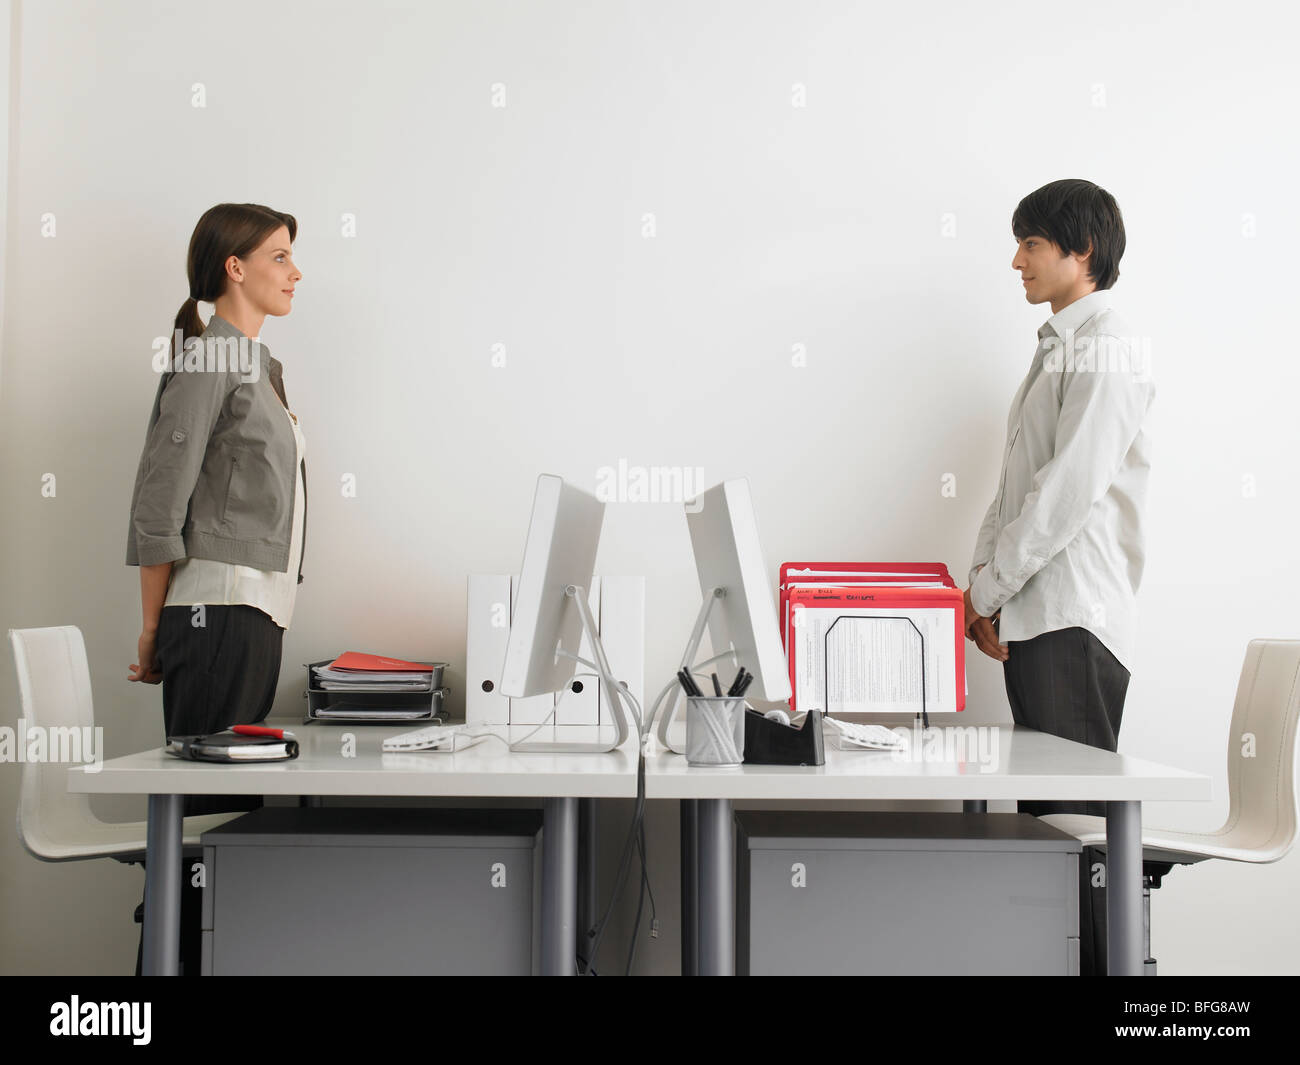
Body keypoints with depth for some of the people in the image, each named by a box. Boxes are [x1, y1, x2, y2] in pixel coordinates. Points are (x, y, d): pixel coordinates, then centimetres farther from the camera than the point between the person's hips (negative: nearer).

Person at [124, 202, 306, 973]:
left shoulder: (258, 365, 19)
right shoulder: (207, 361, -8)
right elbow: (158, 505, -11)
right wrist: (155, 632, -8)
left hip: (259, 615, 9)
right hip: (219, 609, -9)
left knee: (237, 797, 10)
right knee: (204, 799, -4)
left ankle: (219, 957, 18)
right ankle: (178, 958, 5)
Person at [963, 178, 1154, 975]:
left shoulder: (1106, 351, -10)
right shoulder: (1058, 347, 20)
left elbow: (1068, 490, -17)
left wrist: (986, 590, -11)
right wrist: (985, 583, 7)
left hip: (1077, 621, -9)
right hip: (1034, 615, 9)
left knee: (1075, 817, -5)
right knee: (1044, 812, 13)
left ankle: (1095, 962, 3)